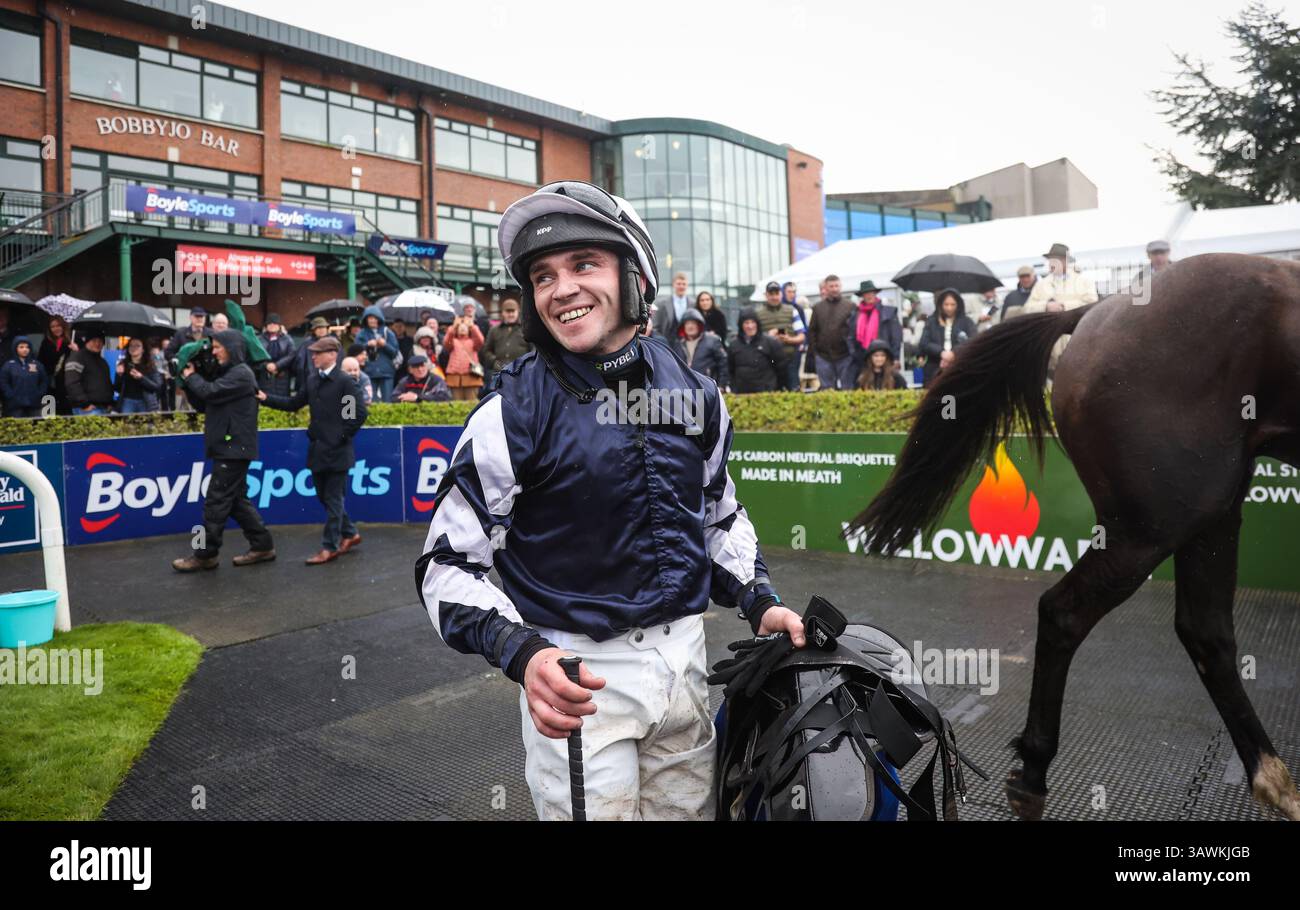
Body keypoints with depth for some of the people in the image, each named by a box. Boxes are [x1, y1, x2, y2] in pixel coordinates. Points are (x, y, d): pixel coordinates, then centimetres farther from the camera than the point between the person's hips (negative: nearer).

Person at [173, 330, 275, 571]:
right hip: (229, 448, 10)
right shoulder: (226, 373, 20)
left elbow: (209, 392, -21)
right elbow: (203, 405, 18)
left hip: (234, 449, -10)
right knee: (237, 500, 11)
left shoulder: (241, 374, -11)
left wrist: (191, 375, -3)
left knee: (216, 501, -5)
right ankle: (262, 545, 15)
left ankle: (205, 554, 1)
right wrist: (187, 380, 4)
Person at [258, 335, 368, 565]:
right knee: (325, 497, 15)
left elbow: (360, 413, -15)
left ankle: (330, 547, 8)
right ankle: (350, 533, 30)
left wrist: (343, 436, -13)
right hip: (317, 449, 8)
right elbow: (294, 403, 14)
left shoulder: (345, 381, -12)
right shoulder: (312, 379, 10)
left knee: (333, 499, 0)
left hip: (336, 451, -8)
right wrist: (266, 399, 3)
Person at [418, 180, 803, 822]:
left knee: (690, 808, 20)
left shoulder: (695, 394, 1)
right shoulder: (513, 411, -14)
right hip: (577, 676, -4)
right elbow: (449, 564, -12)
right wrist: (521, 654, -27)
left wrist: (759, 602, 4)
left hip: (682, 655, 5)